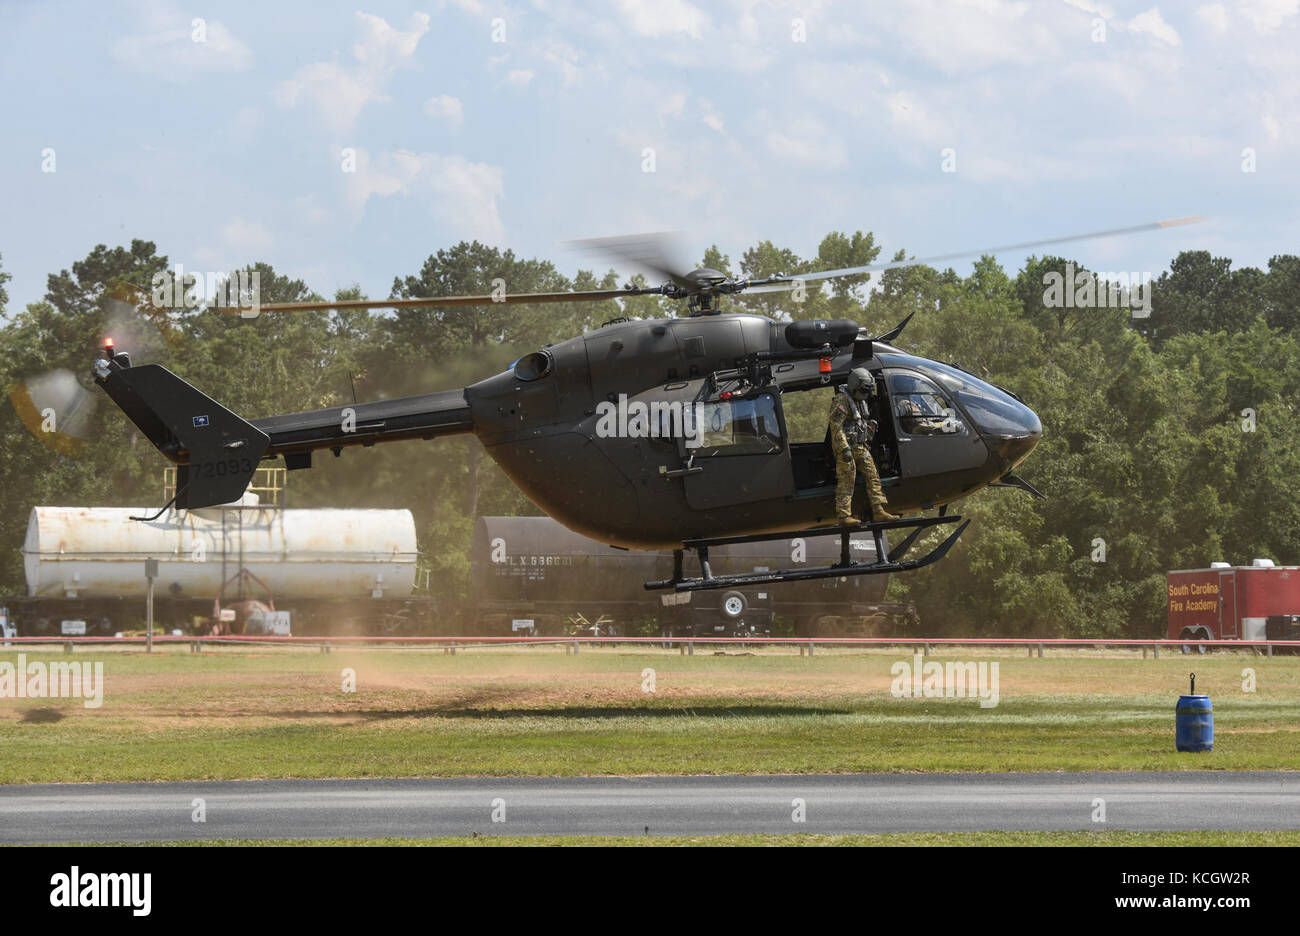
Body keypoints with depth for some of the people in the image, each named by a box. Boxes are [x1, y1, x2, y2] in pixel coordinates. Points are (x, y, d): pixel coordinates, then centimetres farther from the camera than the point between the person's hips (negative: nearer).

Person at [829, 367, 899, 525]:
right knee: (846, 481, -8)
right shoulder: (842, 400, -14)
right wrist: (844, 449, -26)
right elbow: (836, 426, -20)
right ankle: (843, 515, -4)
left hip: (861, 447, 9)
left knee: (873, 476, 3)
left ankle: (879, 512, 2)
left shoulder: (862, 401, 15)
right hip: (846, 447, -9)